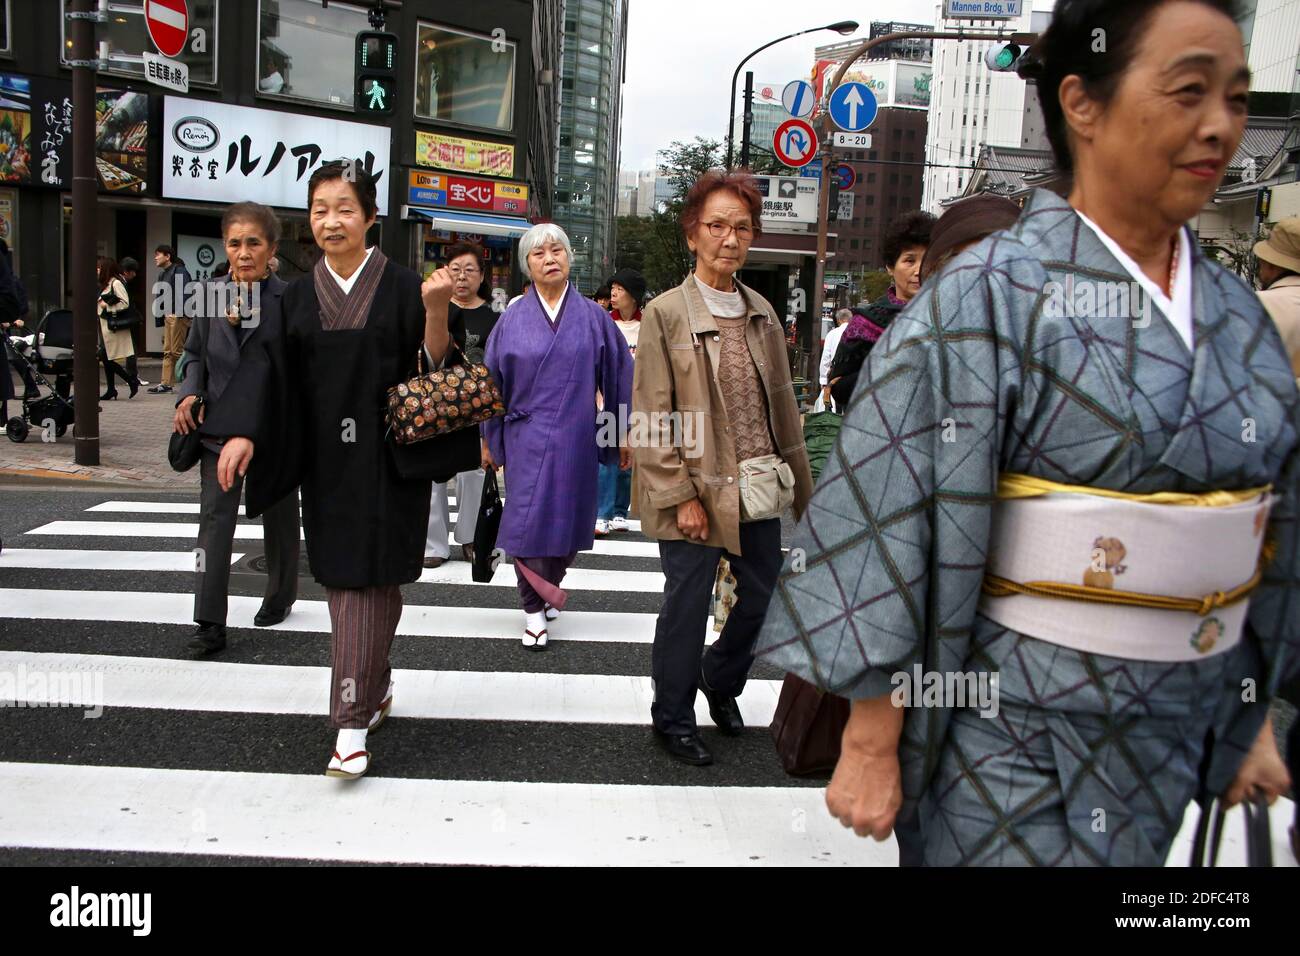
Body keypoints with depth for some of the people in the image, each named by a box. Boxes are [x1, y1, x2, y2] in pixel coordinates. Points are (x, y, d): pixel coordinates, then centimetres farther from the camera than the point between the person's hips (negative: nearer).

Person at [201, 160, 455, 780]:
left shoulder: (402, 288, -2)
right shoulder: (298, 298, 8)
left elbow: (433, 367, -6)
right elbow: (267, 366, -1)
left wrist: (436, 311, -23)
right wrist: (240, 432, -15)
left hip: (387, 460, -4)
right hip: (326, 462, 4)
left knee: (366, 582, -5)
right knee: (343, 582, 11)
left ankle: (352, 725, -1)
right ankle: (376, 689, 31)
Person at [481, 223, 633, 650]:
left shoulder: (592, 316, 2)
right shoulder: (512, 318, 2)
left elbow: (619, 374, 6)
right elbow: (492, 381, 7)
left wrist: (625, 432, 5)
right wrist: (488, 439, 7)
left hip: (576, 439, 1)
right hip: (526, 438, -1)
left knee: (568, 519, 9)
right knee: (527, 520, -4)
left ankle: (549, 586, 34)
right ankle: (535, 609, 8)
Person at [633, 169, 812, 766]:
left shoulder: (761, 312, 10)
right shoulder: (665, 313, -6)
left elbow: (782, 402, 13)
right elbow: (652, 418, -9)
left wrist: (799, 481, 11)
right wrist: (680, 496, -14)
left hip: (759, 491, 6)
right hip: (698, 491, -5)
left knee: (763, 599, 14)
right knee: (687, 610, 5)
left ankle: (720, 682, 41)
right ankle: (674, 719, 26)